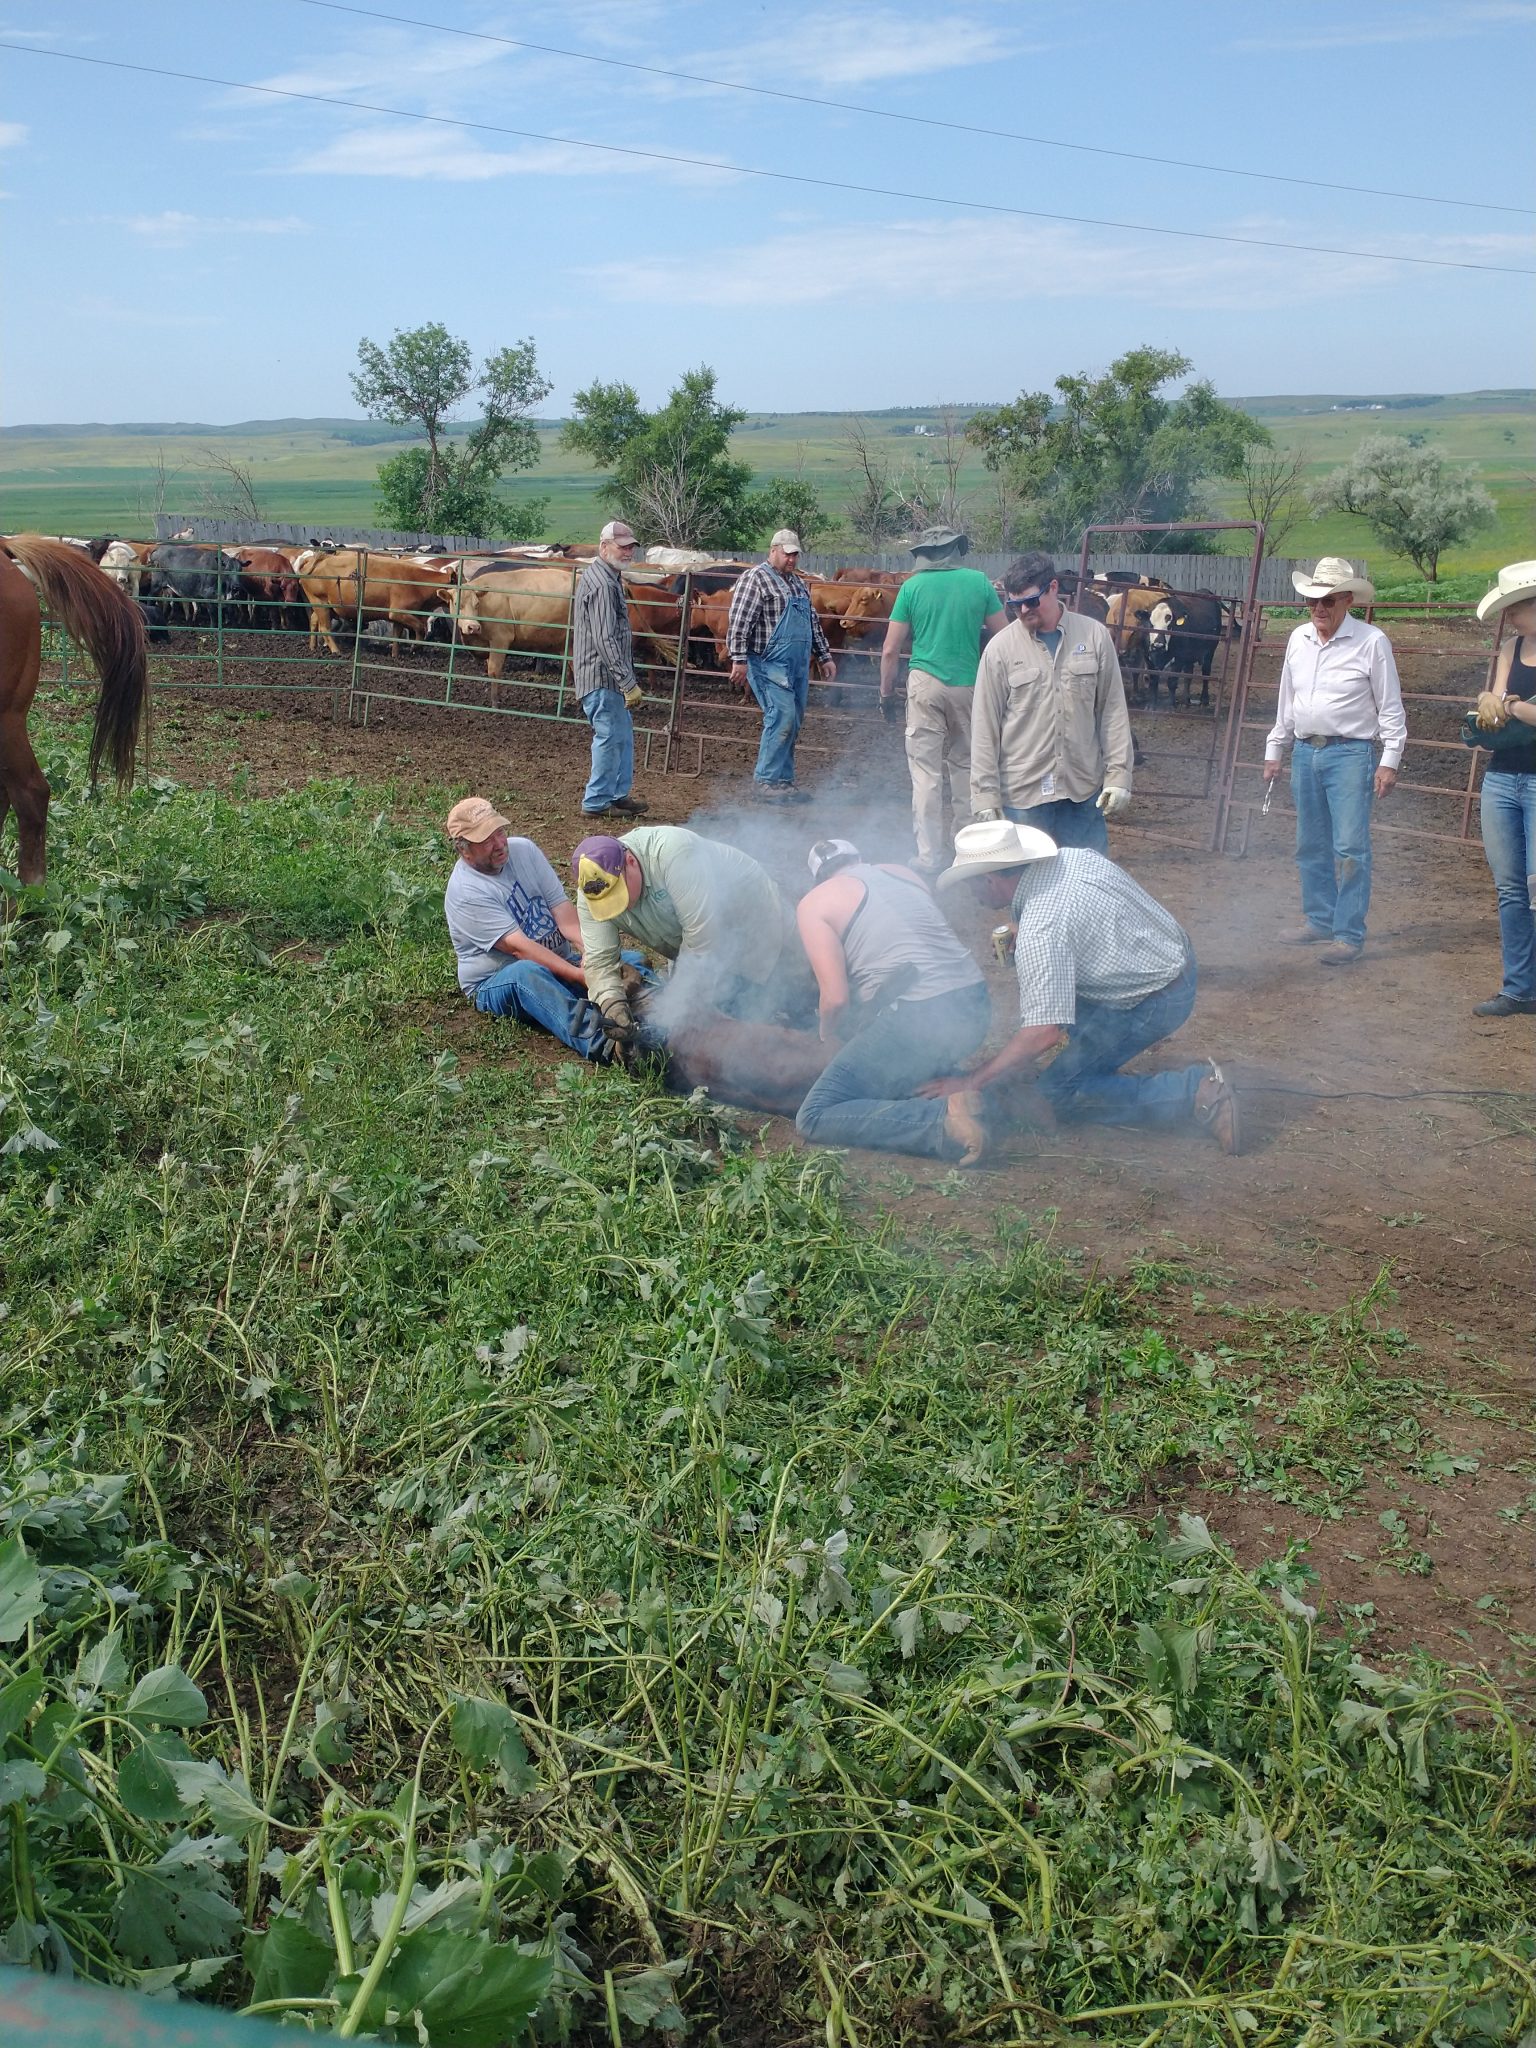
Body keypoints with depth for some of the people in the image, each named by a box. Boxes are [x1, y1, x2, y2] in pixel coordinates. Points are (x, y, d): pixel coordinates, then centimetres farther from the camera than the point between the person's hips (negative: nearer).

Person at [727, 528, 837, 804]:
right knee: (782, 718, -15)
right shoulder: (755, 579, -5)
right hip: (770, 665, -8)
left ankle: (782, 781, 13)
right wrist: (739, 659, -20)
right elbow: (739, 622, -13)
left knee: (792, 723, 7)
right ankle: (765, 781, -9)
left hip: (798, 667, 8)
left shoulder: (799, 583, 20)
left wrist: (824, 656, 24)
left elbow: (813, 622, 27)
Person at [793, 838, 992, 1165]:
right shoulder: (903, 872, 22)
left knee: (815, 1119, -2)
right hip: (977, 1006, 7)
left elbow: (835, 998, -6)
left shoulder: (814, 902, 4)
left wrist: (829, 1031, 17)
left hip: (919, 1020, -7)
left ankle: (943, 1122, -16)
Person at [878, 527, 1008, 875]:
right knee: (965, 766, 16)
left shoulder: (912, 586, -1)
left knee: (925, 770, 1)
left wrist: (886, 693, 9)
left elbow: (891, 650, -1)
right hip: (969, 686, 2)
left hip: (925, 683, -2)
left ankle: (929, 855, 1)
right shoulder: (979, 582, 2)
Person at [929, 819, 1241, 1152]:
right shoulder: (1070, 856, -4)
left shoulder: (1040, 932, -29)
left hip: (1158, 999, -9)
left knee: (1061, 1092, -4)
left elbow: (1044, 1034, -32)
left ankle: (1195, 1091, -11)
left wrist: (973, 1082, -23)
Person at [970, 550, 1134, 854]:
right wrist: (985, 795, -5)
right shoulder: (1000, 648, -4)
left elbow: (1113, 712, 4)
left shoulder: (1095, 636, 0)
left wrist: (1118, 776, 0)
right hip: (1022, 794, -1)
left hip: (1084, 791, 1)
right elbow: (985, 727, -3)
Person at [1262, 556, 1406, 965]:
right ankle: (1319, 920, 25)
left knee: (1350, 848, -8)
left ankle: (1349, 934, -4)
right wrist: (1273, 751, 18)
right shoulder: (1298, 639, 9)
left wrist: (1389, 761, -9)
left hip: (1350, 754, -6)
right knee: (1311, 846, 12)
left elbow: (1390, 708, -4)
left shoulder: (1371, 642, -6)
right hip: (1305, 752, 6)